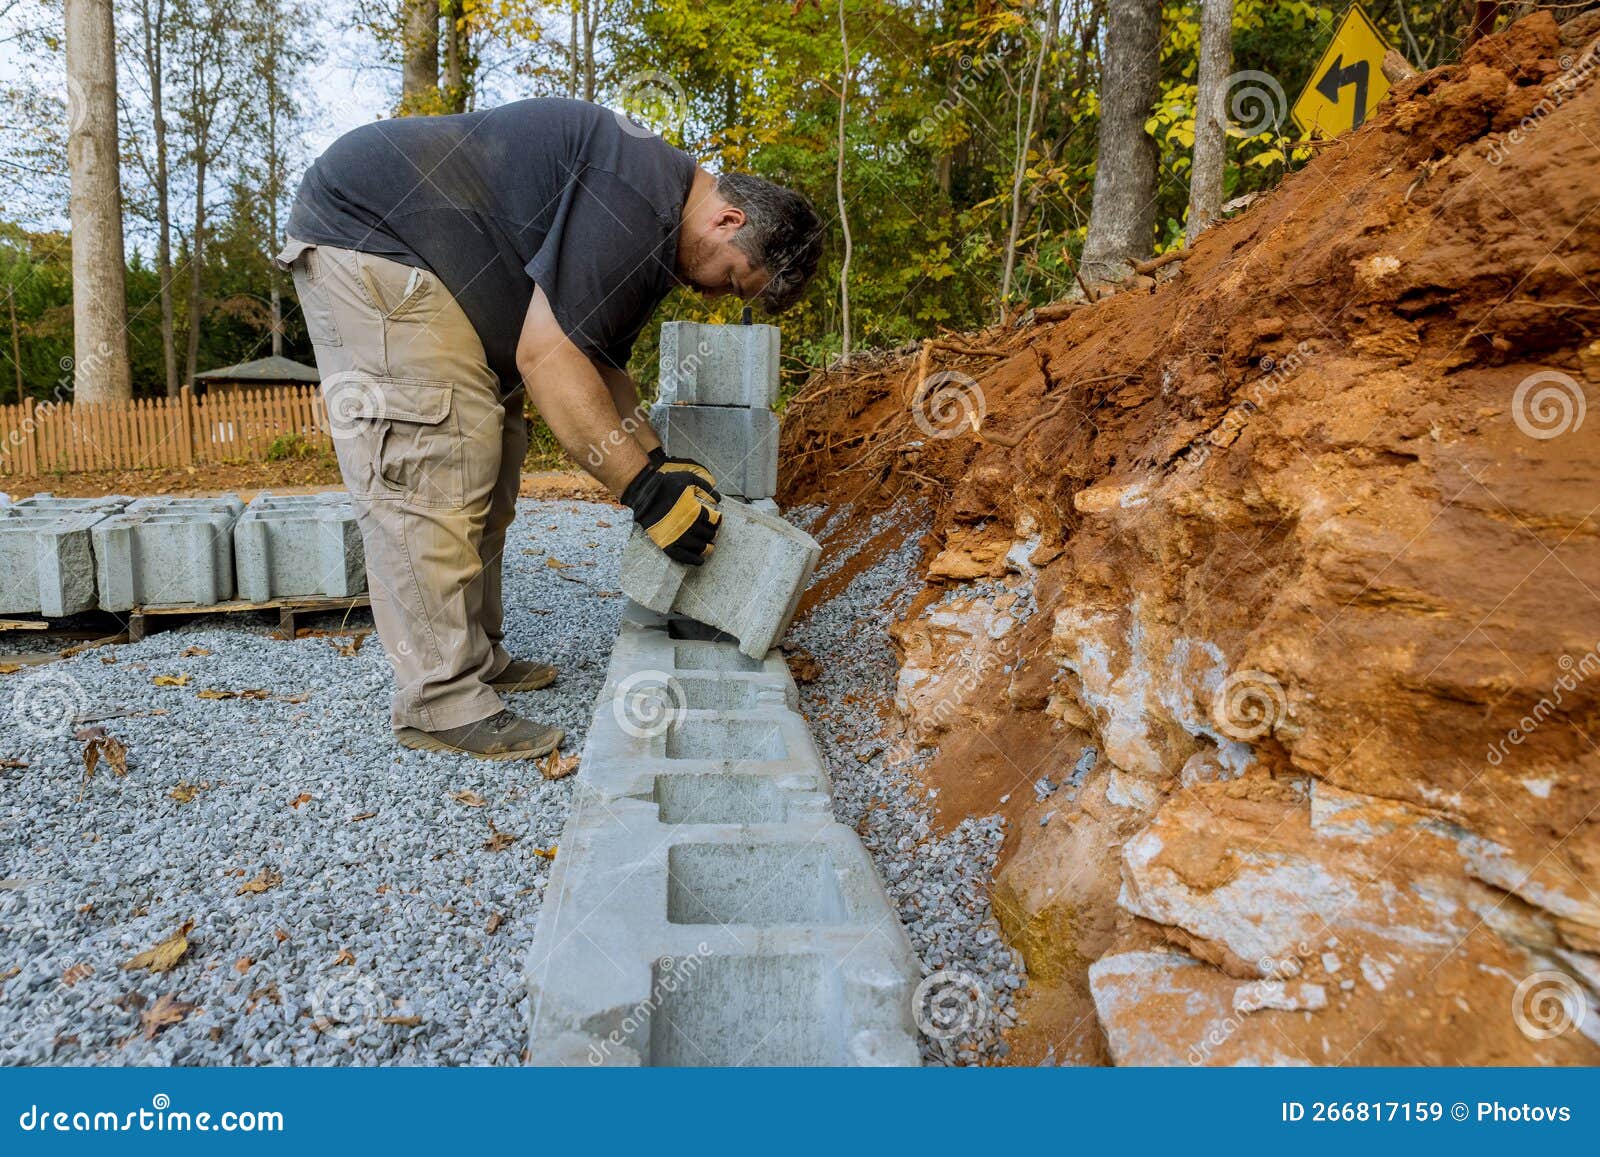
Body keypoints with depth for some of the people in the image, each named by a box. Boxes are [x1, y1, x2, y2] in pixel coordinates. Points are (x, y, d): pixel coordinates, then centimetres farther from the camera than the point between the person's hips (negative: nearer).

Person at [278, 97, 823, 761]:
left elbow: (598, 361, 11)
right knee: (434, 471, -16)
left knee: (485, 464, 10)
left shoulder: (656, 236, 8)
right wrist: (645, 489, -27)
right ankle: (443, 705, -9)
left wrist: (659, 464, -1)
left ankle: (479, 657, 19)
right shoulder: (639, 203, -25)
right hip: (365, 225, -11)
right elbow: (547, 357, -29)